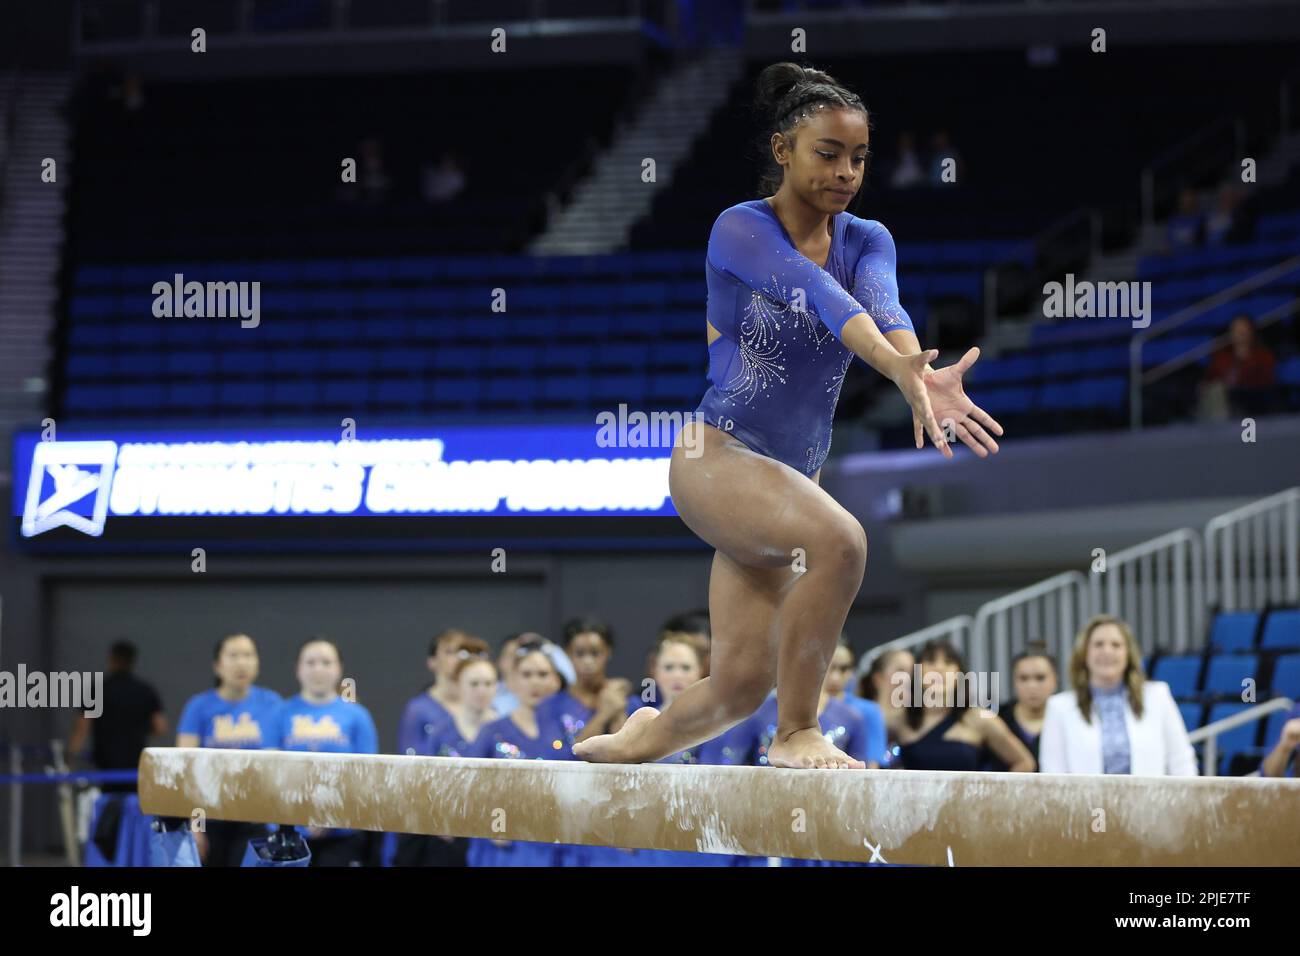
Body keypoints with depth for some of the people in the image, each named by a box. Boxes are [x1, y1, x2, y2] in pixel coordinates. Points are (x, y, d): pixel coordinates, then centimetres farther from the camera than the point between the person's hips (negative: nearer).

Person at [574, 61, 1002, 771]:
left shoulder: (866, 242, 4)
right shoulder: (741, 230, -13)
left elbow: (882, 306, -19)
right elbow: (810, 287, -33)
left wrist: (921, 374, -43)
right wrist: (895, 366, -51)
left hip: (795, 474, 7)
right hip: (717, 455, -6)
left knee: (740, 683, 7)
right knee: (838, 539, -34)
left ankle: (639, 738, 38)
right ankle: (797, 733, -20)